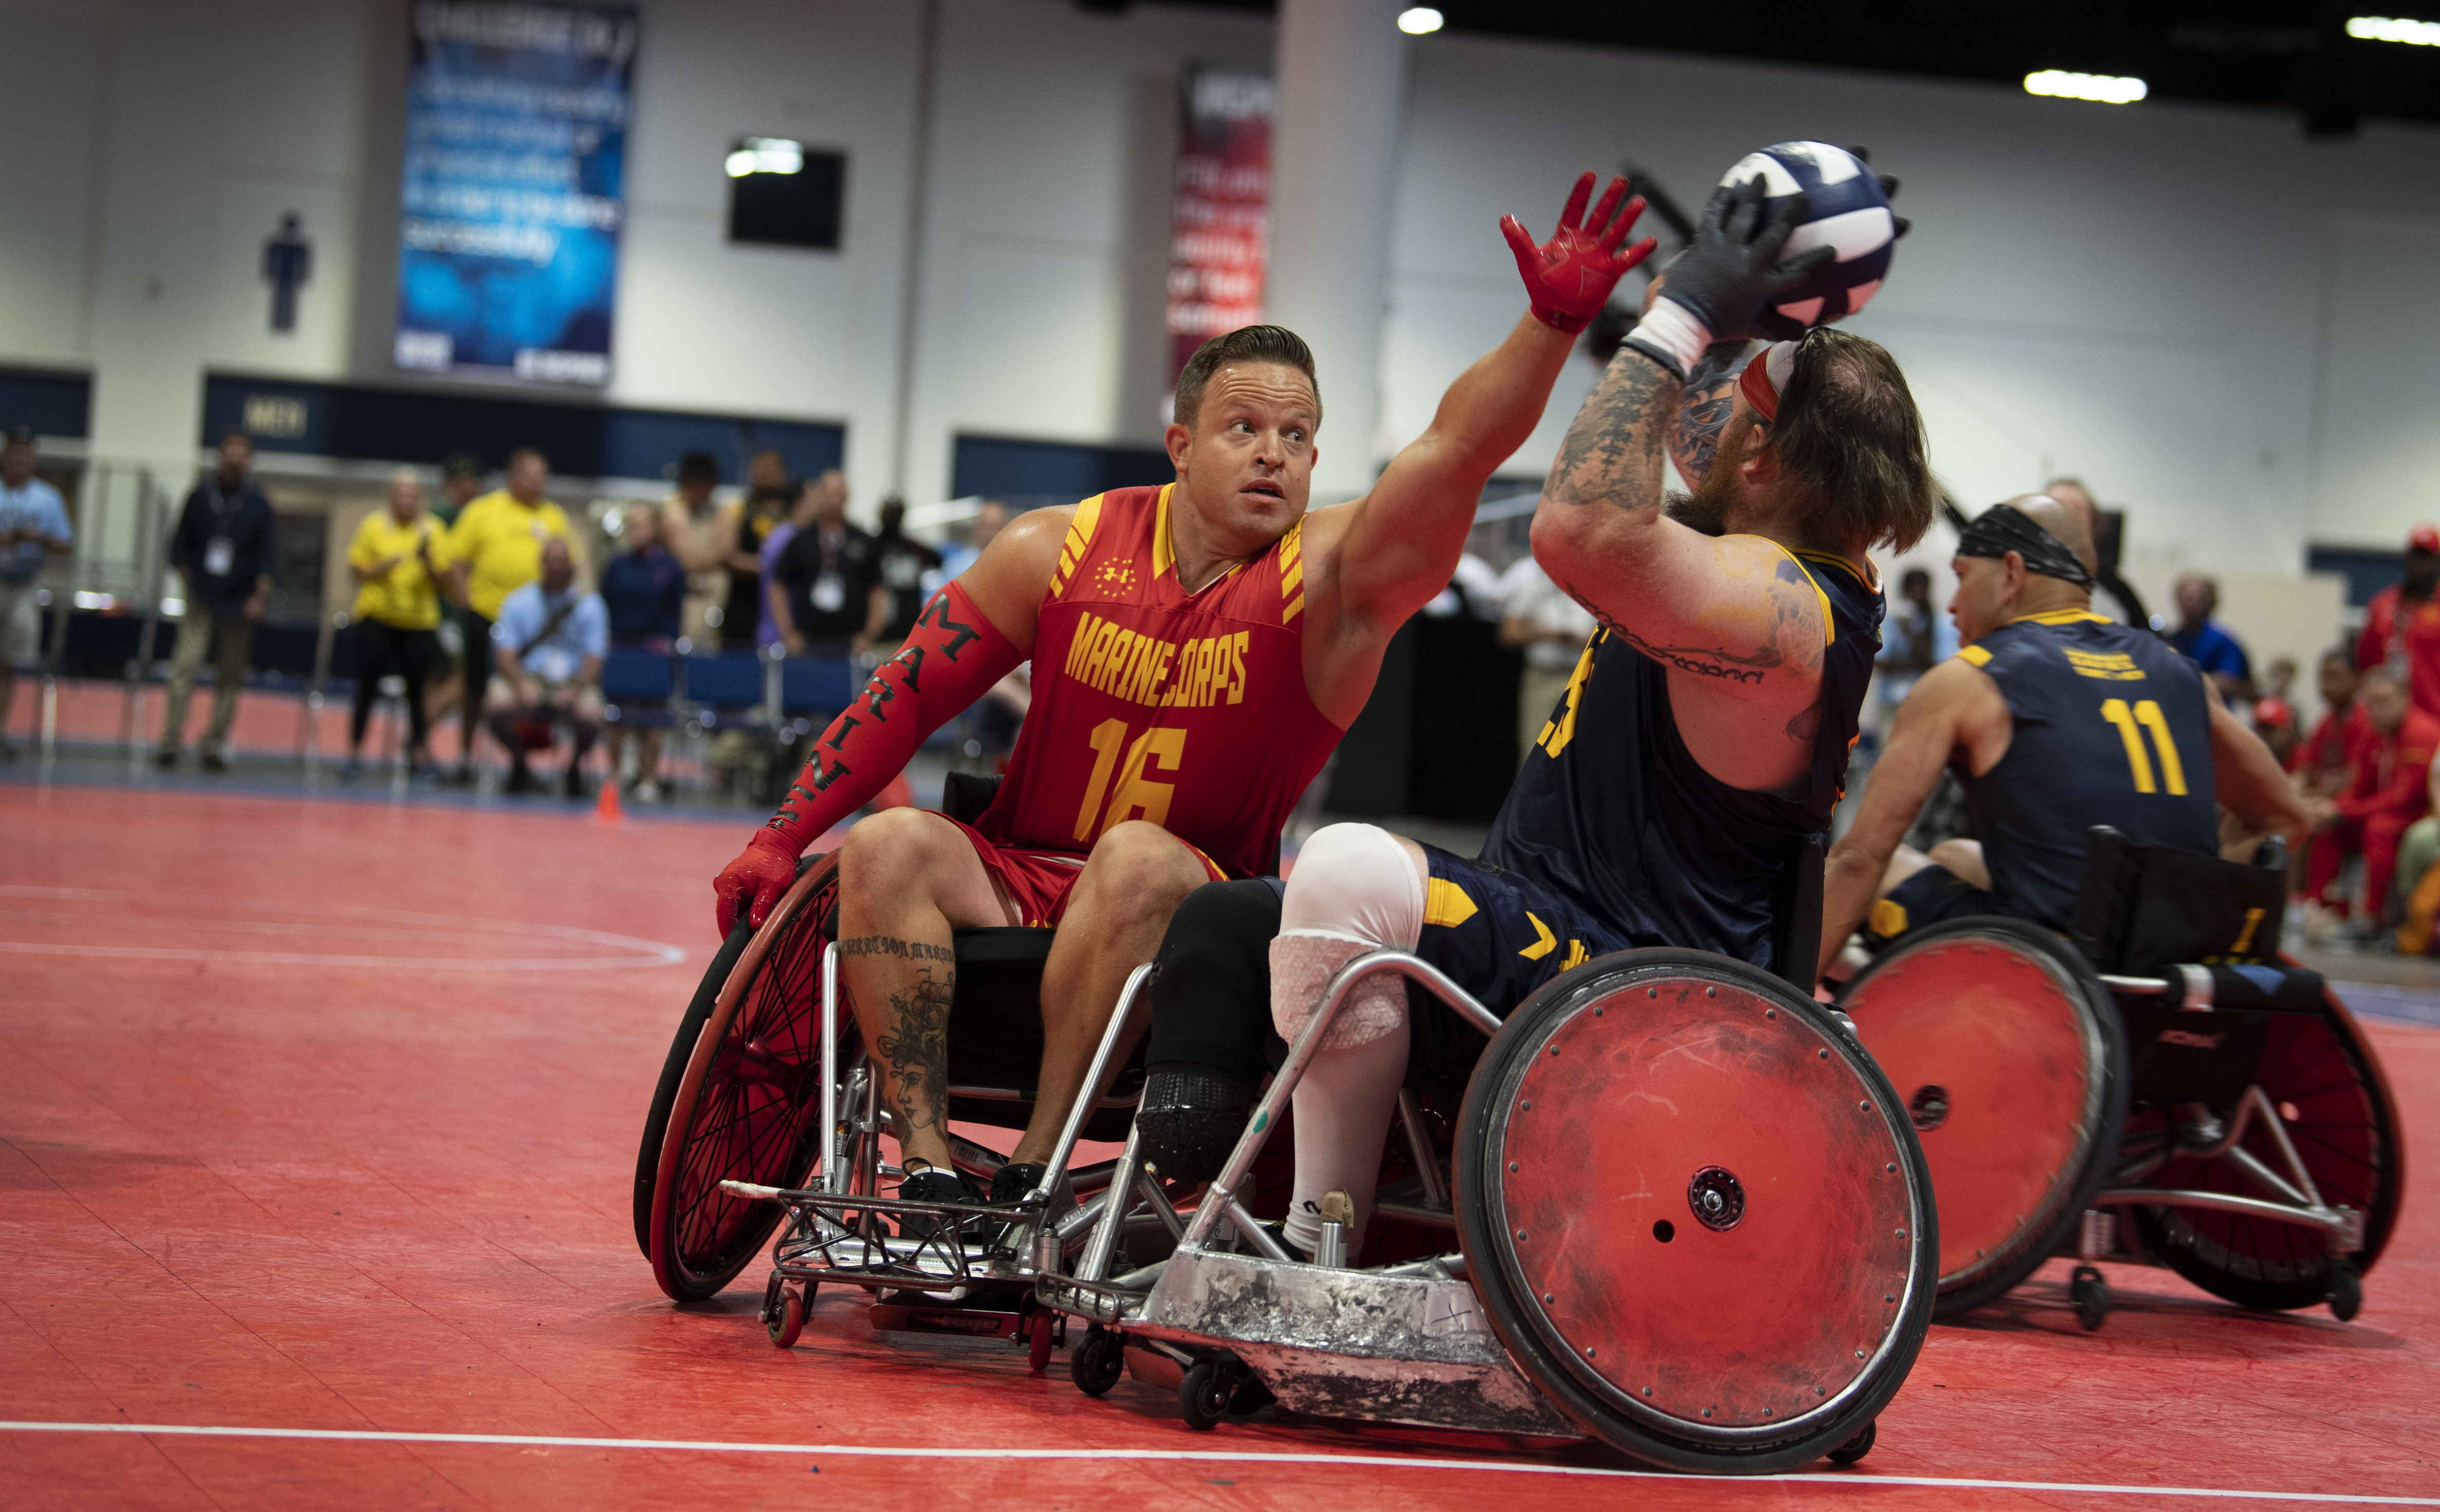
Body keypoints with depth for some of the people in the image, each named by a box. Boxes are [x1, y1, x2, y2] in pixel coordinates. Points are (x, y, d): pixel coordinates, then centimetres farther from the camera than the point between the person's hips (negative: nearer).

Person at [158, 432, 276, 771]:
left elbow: (264, 556, 1)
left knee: (229, 677, 4)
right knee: (185, 664, -13)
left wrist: (260, 597, -9)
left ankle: (215, 745, 11)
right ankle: (171, 740, -14)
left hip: (239, 603, 1)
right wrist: (188, 582, 1)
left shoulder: (257, 505, 1)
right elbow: (180, 546, 9)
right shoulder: (200, 497, 3)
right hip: (201, 600, -1)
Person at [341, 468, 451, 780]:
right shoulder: (374, 526, 2)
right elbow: (356, 571, 3)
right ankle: (355, 753, 4)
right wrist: (382, 567, -15)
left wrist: (428, 562, -15)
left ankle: (419, 755, 12)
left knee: (418, 689, 2)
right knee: (367, 687, -2)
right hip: (377, 615, -1)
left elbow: (442, 579, 5)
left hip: (421, 620, 1)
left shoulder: (432, 529, 5)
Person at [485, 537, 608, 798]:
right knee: (497, 703, -33)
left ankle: (575, 768, 1)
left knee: (590, 713, -35)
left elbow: (594, 659, -2)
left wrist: (574, 690, -23)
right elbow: (505, 655, -1)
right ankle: (519, 765, 0)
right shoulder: (518, 602, 8)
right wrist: (520, 685, -22)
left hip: (574, 683, -1)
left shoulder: (590, 605, 7)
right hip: (528, 679, 1)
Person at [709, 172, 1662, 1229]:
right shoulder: (1059, 552, -1)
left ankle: (1033, 1178, -29)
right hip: (1017, 876, 3)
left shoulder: (1329, 580, -7)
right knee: (887, 848, -24)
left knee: (1141, 859, -34)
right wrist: (780, 841, 0)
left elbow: (1459, 449, -23)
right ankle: (929, 1172, -28)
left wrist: (1553, 320, -39)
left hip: (1192, 903, -2)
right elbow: (906, 697, 5)